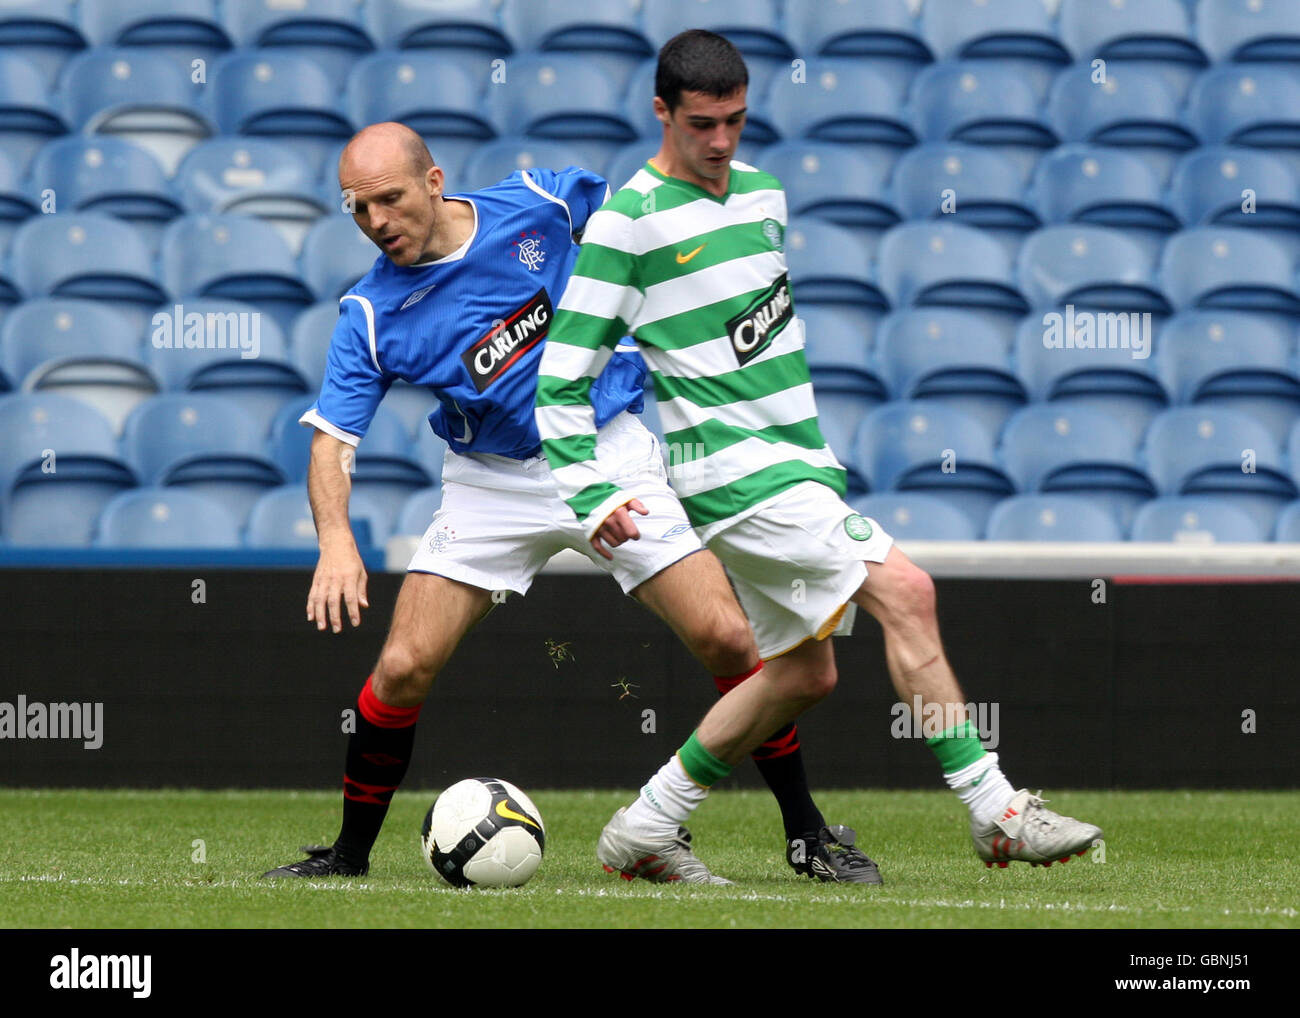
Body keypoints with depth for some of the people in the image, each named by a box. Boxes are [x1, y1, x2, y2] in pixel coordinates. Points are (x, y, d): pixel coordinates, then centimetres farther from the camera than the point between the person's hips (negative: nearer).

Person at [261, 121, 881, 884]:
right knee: (403, 669, -11)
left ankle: (808, 834, 7)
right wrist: (337, 542, -34)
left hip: (610, 455, 0)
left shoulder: (534, 204, -11)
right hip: (491, 484, 0)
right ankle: (351, 851, 10)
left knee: (726, 639, -9)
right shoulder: (372, 315, -12)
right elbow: (332, 439, -17)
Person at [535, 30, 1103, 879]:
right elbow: (562, 377, -9)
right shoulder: (629, 221, -9)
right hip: (731, 470, -8)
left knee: (804, 673, 11)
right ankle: (996, 814, -18)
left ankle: (644, 830, 21)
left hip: (797, 462, 8)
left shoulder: (763, 193, 13)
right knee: (905, 591, -19)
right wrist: (592, 495, -16)